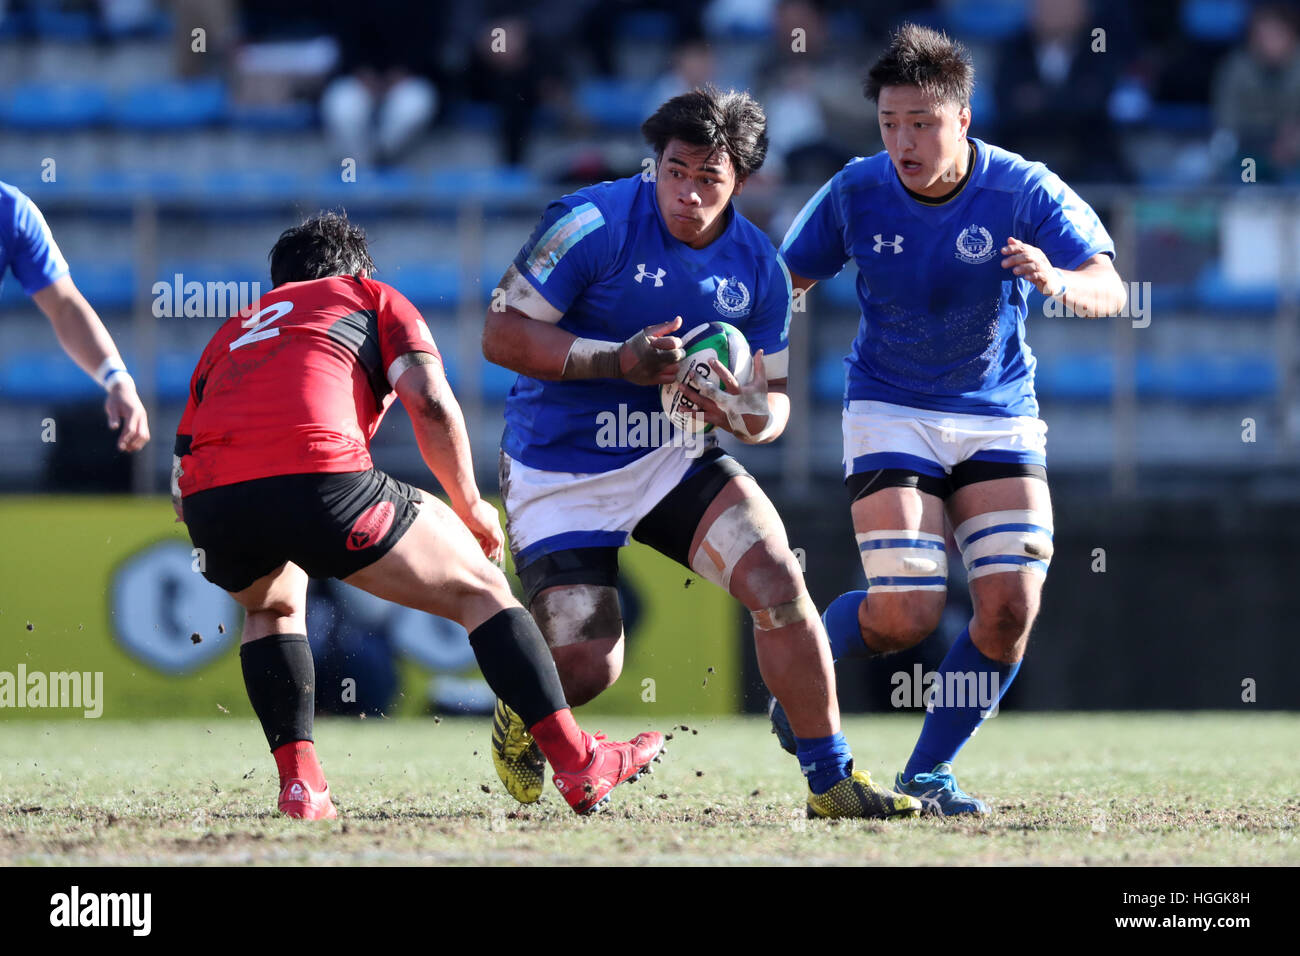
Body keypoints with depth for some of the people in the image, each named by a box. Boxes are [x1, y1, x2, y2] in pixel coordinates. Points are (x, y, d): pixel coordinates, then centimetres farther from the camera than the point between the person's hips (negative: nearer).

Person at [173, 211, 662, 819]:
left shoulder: (229, 334, 36)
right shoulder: (371, 298, 27)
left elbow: (180, 488, 28)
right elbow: (431, 404, 7)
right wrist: (469, 506, 19)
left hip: (209, 498, 4)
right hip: (317, 472, -4)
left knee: (272, 607, 37)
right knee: (479, 590, 14)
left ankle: (299, 783, 21)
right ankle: (579, 765, 10)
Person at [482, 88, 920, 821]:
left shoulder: (758, 265, -3)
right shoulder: (594, 223, -17)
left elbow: (775, 398, 4)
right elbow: (502, 333, -17)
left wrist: (747, 415, -21)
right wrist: (621, 361, -28)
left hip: (675, 459, 4)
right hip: (561, 475, -4)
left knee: (778, 579, -18)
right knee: (587, 668, -12)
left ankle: (833, 780, -6)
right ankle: (519, 718, 27)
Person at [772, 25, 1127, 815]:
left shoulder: (1024, 192, -13)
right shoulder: (856, 193, -9)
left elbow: (1109, 291, -23)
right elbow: (782, 283, 4)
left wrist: (1056, 281, -45)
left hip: (999, 416, 1)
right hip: (892, 413, -1)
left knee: (1012, 607, -13)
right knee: (906, 615, -15)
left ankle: (928, 773, 5)